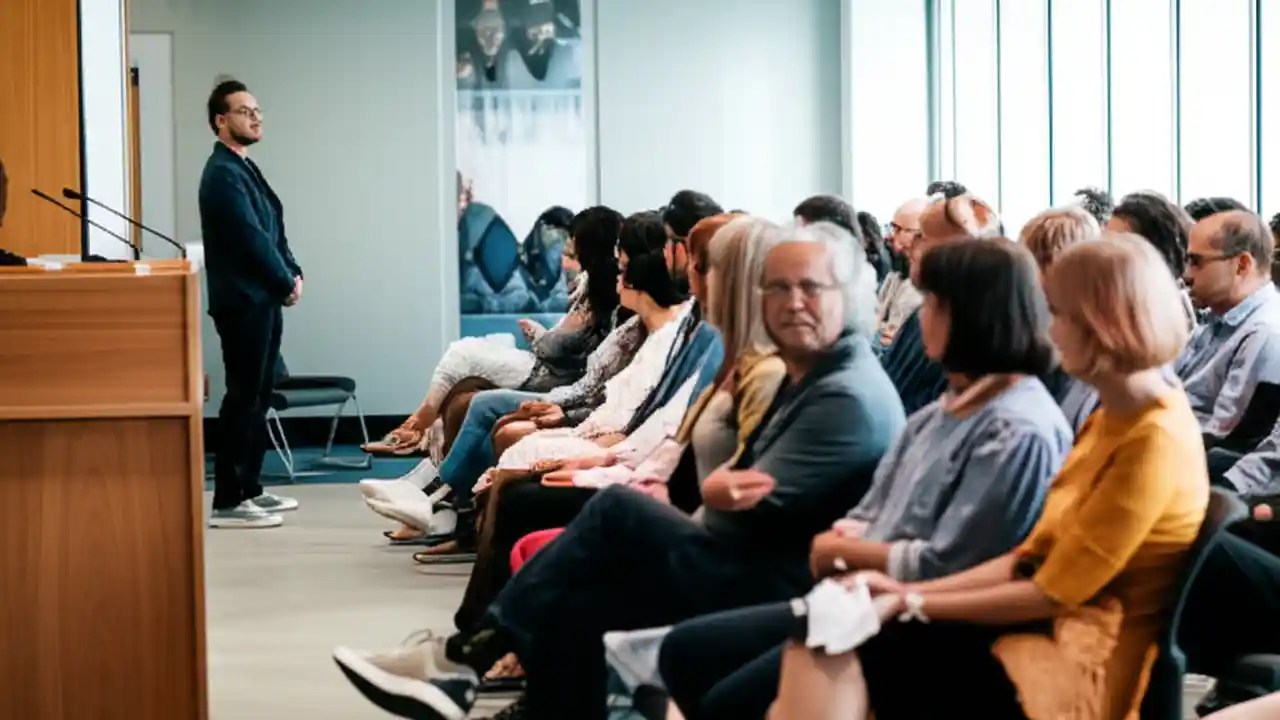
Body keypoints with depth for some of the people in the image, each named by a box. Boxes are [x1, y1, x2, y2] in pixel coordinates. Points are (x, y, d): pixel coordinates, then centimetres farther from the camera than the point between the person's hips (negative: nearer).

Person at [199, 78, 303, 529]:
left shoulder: (245, 168, 16)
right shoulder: (223, 174, -14)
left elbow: (272, 231, 17)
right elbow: (251, 238, -19)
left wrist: (293, 273, 3)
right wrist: (285, 284, -9)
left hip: (263, 299, 10)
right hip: (243, 301, -10)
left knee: (258, 397, 13)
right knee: (243, 398, -9)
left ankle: (249, 489, 20)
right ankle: (227, 502, -7)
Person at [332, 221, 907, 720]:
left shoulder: (849, 396, -15)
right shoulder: (805, 378, 17)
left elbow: (761, 510, -19)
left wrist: (719, 490, 1)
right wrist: (722, 486, -6)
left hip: (782, 592, -10)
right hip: (749, 571, 10)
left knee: (617, 512, -19)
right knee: (572, 603, -6)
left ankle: (464, 658, -12)